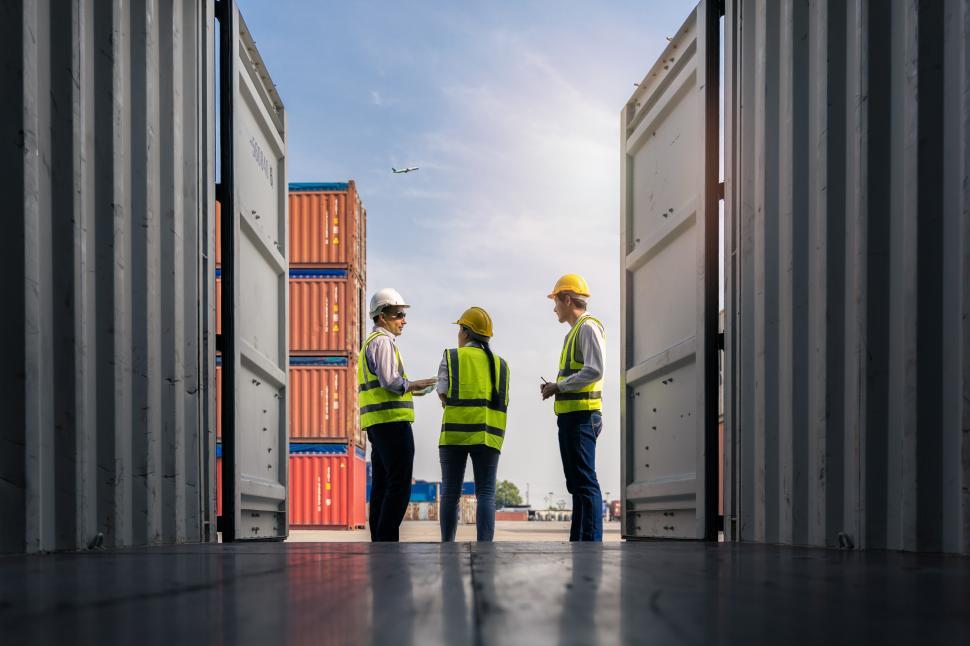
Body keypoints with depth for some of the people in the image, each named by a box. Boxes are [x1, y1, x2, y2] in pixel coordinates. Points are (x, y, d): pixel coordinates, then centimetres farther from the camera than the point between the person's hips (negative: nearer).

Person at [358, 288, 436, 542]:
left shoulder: (370, 343, 24)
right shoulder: (383, 341, -7)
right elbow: (389, 380, -19)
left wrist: (408, 388, 18)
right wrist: (411, 385, -4)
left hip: (377, 423, 10)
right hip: (392, 420, -10)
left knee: (382, 485, 10)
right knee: (399, 485, -11)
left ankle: (378, 540, 10)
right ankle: (387, 539, -14)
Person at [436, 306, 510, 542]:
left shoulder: (451, 357, 4)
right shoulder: (500, 364, 14)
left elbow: (444, 398, 0)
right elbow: (502, 403, 12)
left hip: (455, 433, -2)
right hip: (488, 435, 2)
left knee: (451, 492, 6)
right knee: (486, 493, -2)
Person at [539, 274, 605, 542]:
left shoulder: (588, 327, -7)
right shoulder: (575, 332, 22)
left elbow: (594, 371, -19)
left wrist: (559, 386, -12)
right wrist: (556, 387, 11)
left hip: (581, 416, -10)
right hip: (571, 415, 10)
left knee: (585, 482, -13)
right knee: (576, 483, 11)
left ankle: (592, 540, -15)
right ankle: (577, 540, 15)